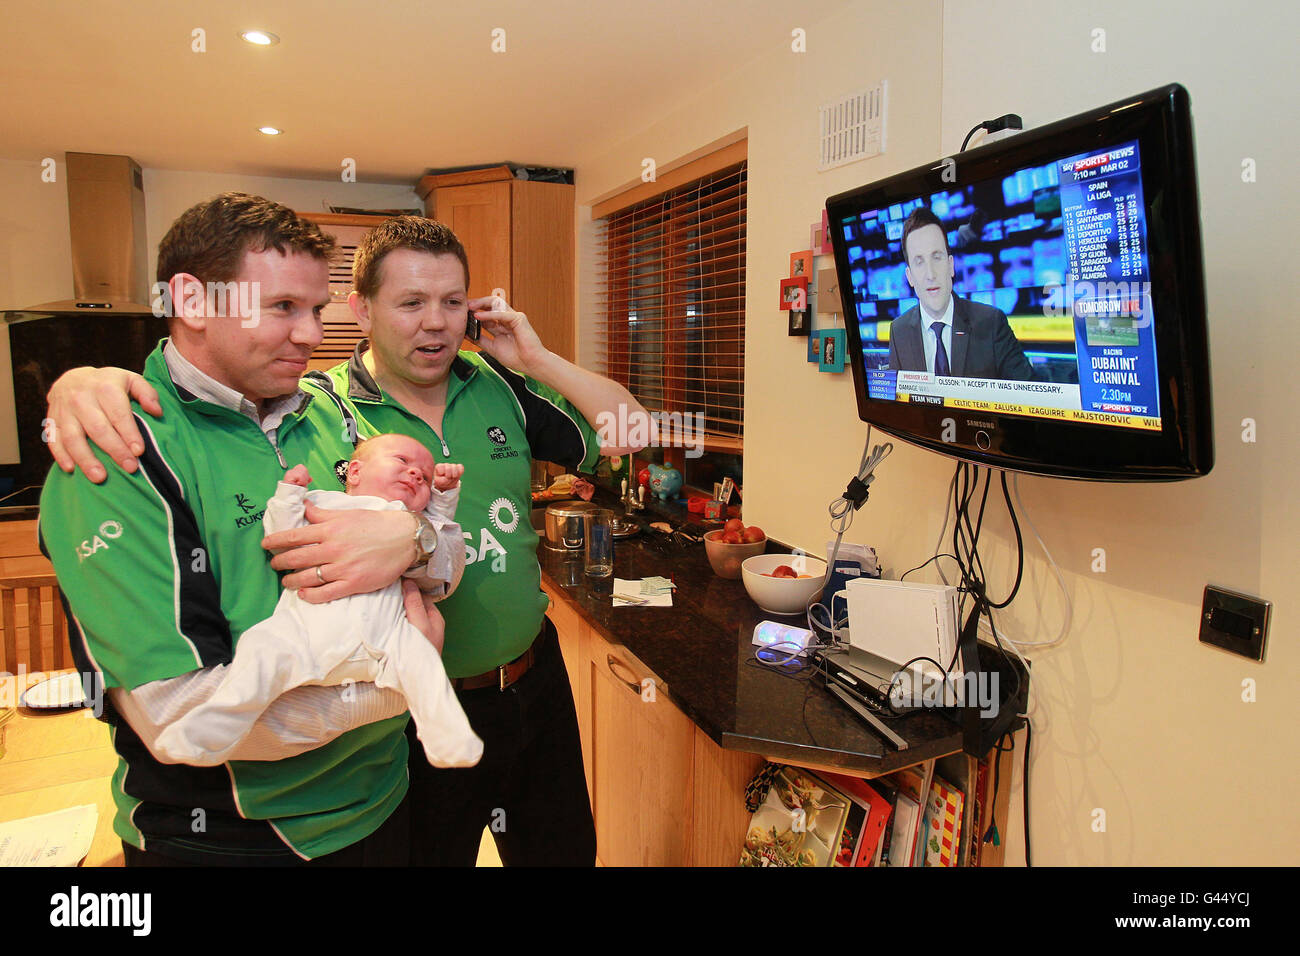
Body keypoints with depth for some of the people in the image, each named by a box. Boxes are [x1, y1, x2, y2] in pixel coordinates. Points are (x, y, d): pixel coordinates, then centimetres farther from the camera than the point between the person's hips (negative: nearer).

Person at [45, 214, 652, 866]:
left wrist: (539, 360, -13)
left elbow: (632, 434, -3)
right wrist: (84, 380, -37)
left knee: (564, 850, 26)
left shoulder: (500, 387, -4)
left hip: (535, 683, 5)